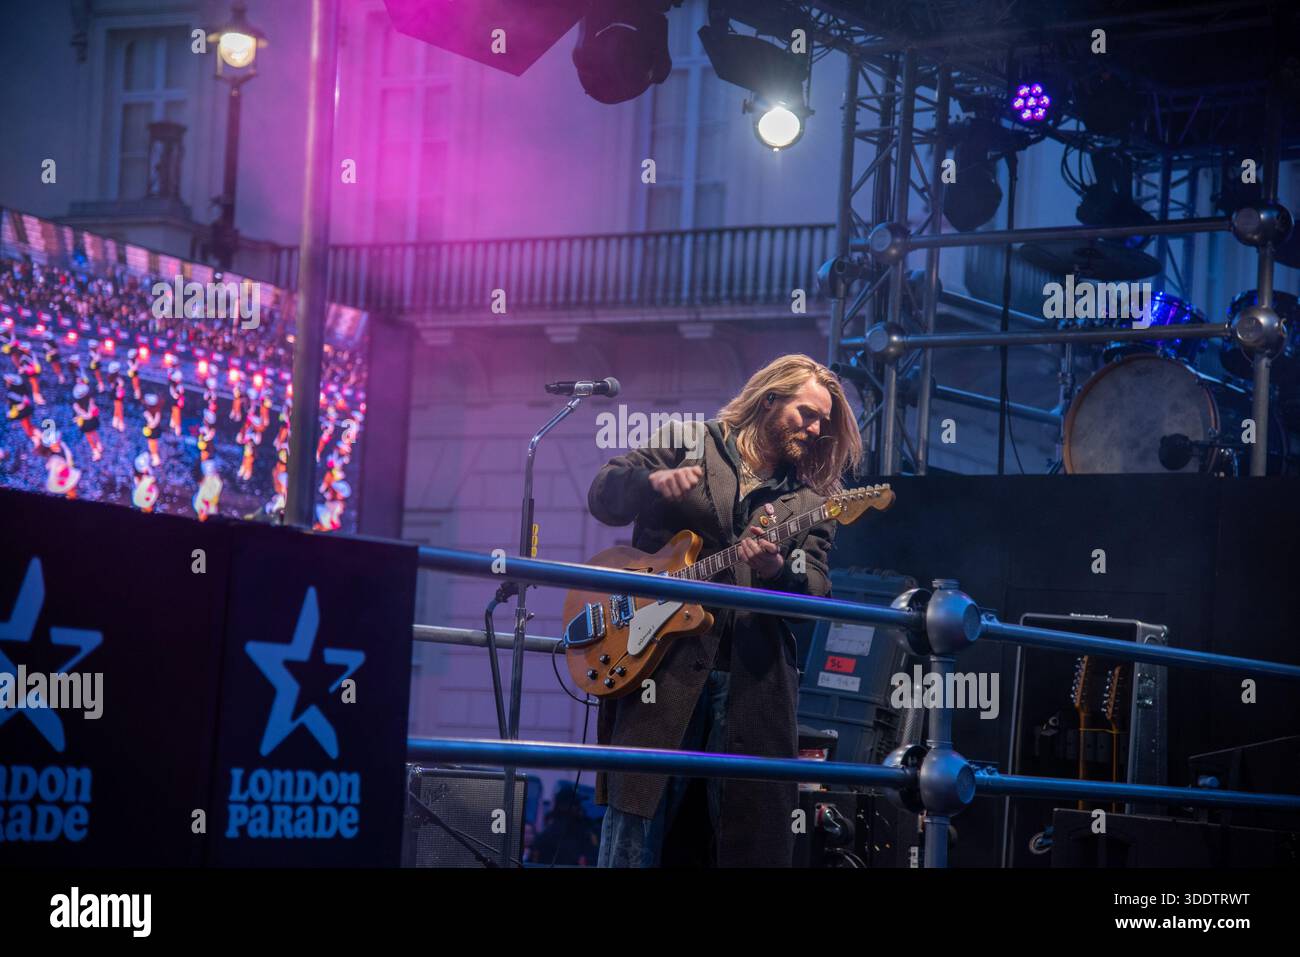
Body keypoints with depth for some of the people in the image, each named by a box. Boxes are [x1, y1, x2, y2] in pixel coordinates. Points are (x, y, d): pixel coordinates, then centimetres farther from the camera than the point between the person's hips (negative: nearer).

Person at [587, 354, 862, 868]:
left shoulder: (811, 498, 15)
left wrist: (777, 571, -19)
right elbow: (603, 493, 2)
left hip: (753, 678, 3)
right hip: (664, 662, -3)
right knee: (635, 823, -5)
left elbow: (816, 590, 4)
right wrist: (654, 482, -19)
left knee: (753, 829, 2)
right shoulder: (687, 443, 8)